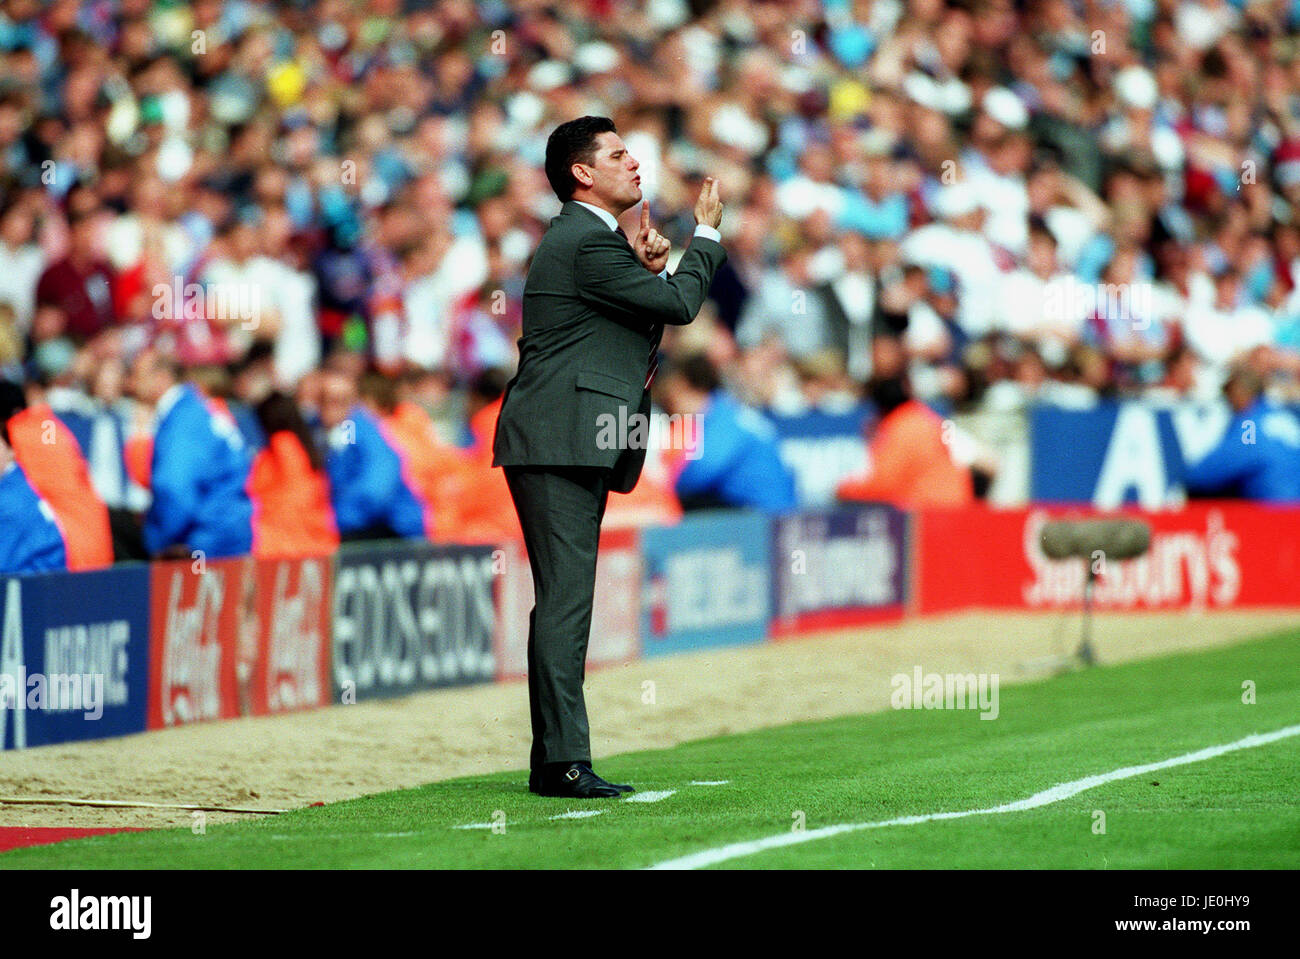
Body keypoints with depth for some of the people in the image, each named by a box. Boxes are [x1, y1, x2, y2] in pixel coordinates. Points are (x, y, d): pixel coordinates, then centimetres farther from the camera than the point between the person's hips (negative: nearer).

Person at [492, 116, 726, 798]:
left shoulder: (583, 238, 22)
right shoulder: (587, 243, -12)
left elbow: (645, 314, 24)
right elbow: (680, 304, -10)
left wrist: (646, 268, 7)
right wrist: (707, 233, 5)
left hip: (567, 448, 11)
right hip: (560, 442, -11)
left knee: (565, 602, 10)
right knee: (564, 600, -13)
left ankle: (553, 762, 11)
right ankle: (563, 761, -16)